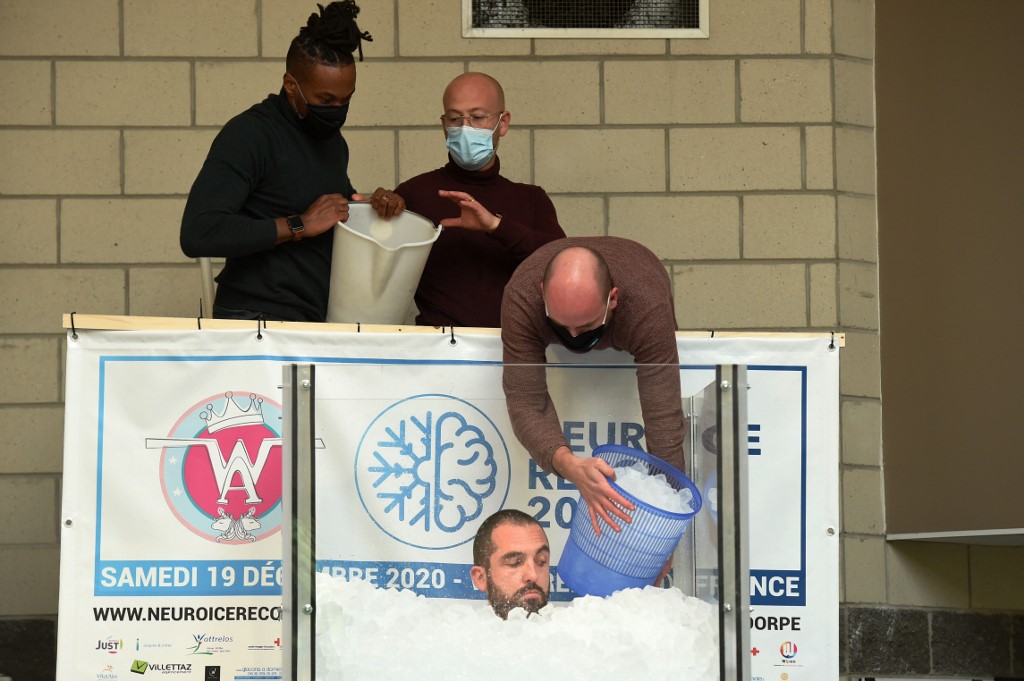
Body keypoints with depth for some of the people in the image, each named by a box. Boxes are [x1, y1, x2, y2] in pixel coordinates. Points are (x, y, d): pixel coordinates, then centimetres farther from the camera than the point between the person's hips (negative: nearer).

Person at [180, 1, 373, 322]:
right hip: (259, 319, -8)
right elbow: (198, 234, -21)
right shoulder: (248, 135, -10)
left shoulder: (332, 141, 14)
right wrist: (299, 225, -19)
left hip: (318, 319, 8)